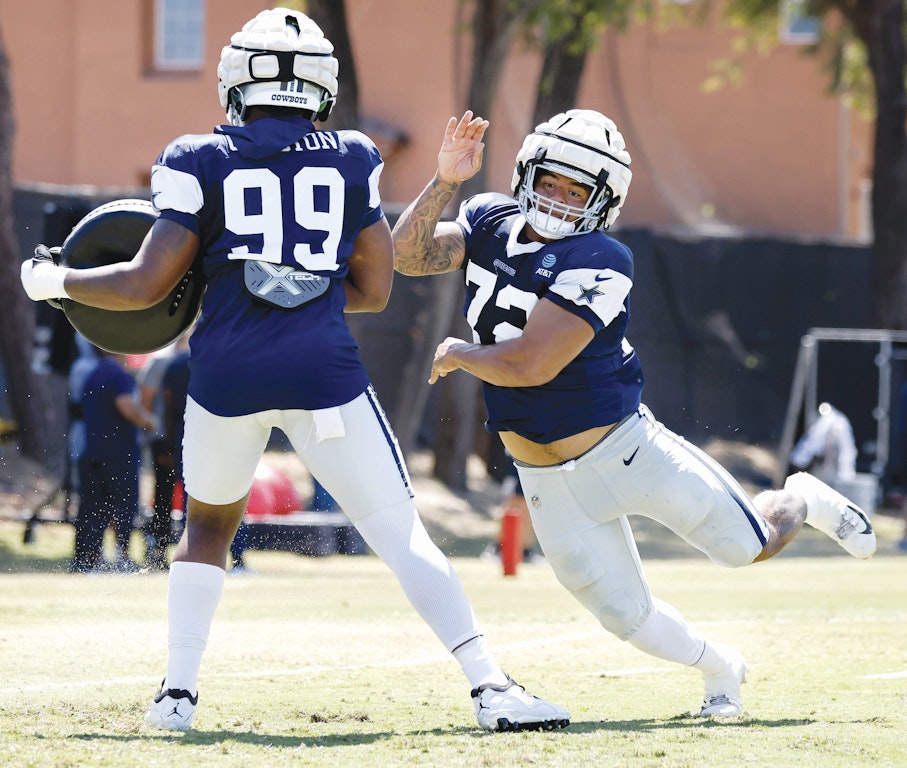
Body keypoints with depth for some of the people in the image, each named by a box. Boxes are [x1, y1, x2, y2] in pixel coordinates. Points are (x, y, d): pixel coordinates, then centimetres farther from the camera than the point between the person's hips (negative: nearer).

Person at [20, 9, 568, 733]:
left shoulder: (202, 164, 4)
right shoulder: (352, 161, 10)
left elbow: (146, 285, 2)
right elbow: (374, 290, 14)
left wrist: (54, 281, 18)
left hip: (227, 369, 0)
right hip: (324, 368, 0)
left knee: (208, 524, 24)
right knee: (401, 531, -1)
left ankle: (178, 692, 16)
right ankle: (491, 686, -13)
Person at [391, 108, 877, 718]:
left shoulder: (596, 263, -24)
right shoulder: (492, 223, -1)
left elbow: (529, 365, -29)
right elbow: (407, 256, -10)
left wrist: (458, 355, -11)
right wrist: (446, 181, -22)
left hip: (625, 448, -5)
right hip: (551, 483, 5)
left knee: (750, 546, 5)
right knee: (627, 616, 8)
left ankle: (804, 501, 39)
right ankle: (720, 669, 35)